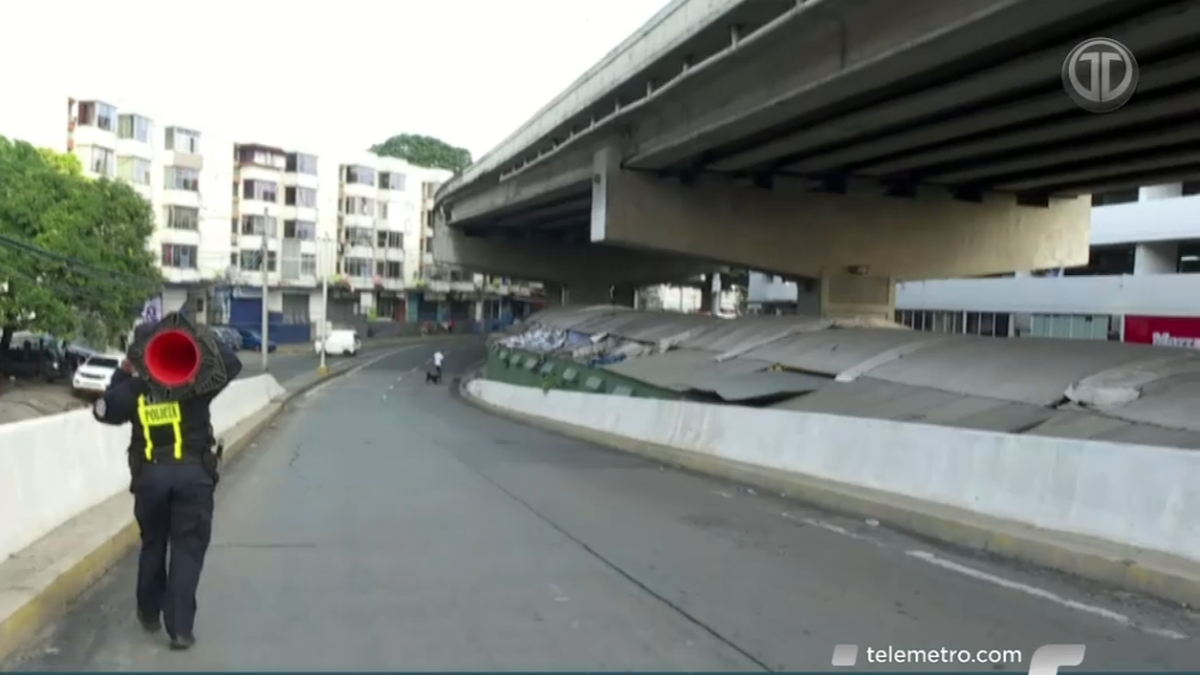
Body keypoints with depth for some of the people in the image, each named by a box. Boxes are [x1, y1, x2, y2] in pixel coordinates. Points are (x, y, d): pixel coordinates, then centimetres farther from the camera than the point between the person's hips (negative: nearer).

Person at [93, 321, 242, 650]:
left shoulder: (132, 389, 0)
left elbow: (102, 410, 17)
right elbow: (231, 363, 0)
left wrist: (122, 375, 19)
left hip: (150, 474, 3)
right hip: (192, 472, -2)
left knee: (153, 545, 21)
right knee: (188, 550, 1)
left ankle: (149, 614, 37)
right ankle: (180, 628, -3)